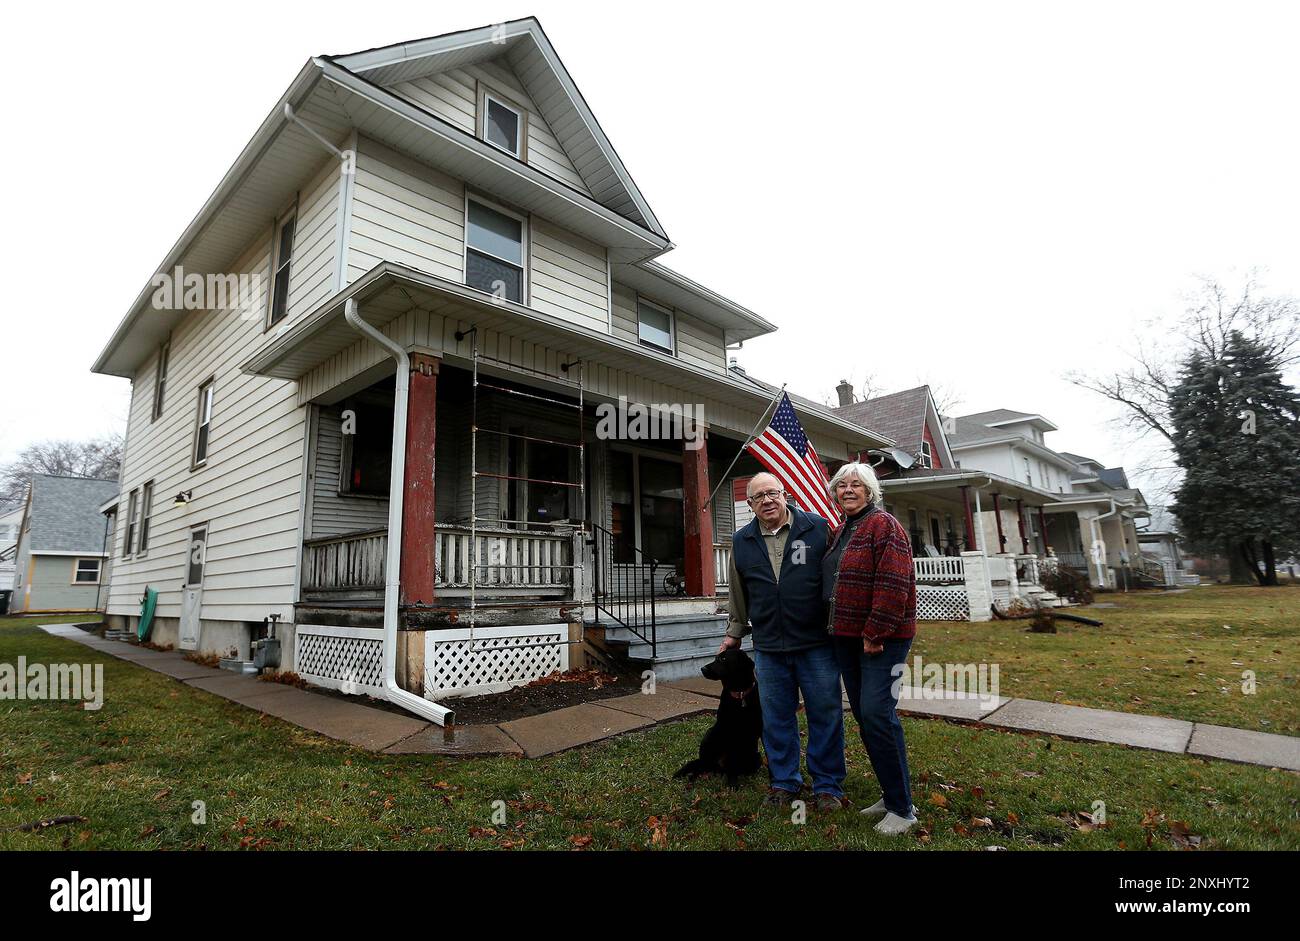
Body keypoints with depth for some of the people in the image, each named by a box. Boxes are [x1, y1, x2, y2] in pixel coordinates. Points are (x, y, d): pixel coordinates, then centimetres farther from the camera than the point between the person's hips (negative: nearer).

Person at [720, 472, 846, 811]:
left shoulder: (819, 528, -3)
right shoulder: (741, 541, 6)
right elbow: (738, 594, 17)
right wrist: (734, 632, 21)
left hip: (816, 643, -2)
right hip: (768, 647, 3)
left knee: (825, 715, 7)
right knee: (776, 719, 12)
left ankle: (828, 785, 26)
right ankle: (784, 781, 30)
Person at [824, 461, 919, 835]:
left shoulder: (884, 525, -12)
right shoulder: (839, 532, 15)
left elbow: (893, 583, -20)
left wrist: (875, 633, -21)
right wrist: (836, 629, 14)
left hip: (881, 638, -9)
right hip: (846, 637, 9)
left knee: (877, 714, -9)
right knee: (863, 715, 13)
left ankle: (902, 807, 6)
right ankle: (891, 793, 27)